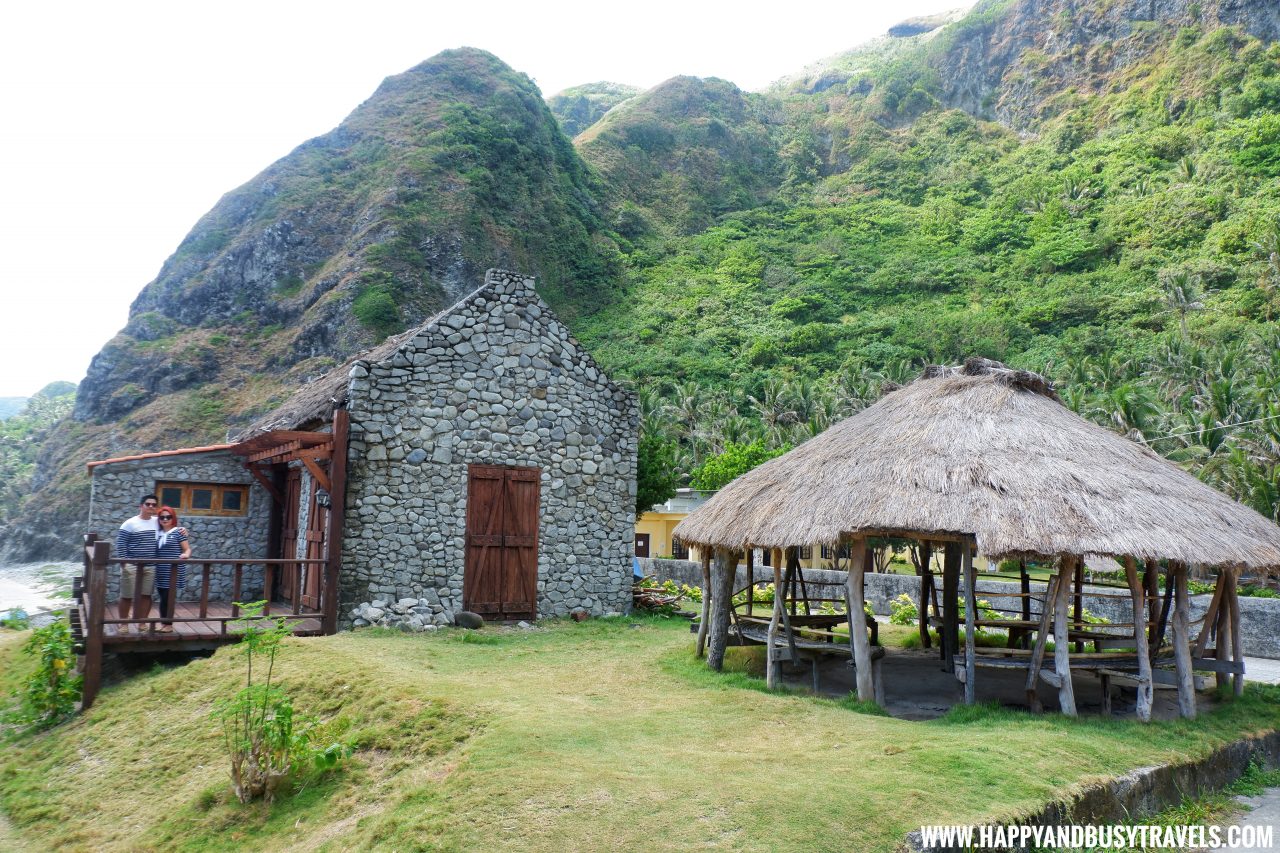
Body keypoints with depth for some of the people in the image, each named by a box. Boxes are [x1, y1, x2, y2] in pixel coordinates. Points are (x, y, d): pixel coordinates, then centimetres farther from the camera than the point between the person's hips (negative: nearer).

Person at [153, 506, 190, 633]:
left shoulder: (178, 532, -5)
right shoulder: (158, 533, 13)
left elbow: (187, 549, -8)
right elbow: (155, 551, 20)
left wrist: (186, 555, -29)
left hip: (173, 571, -6)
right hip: (160, 571, 6)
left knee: (169, 597, -5)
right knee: (163, 597, 9)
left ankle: (169, 625, 4)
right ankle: (163, 623, 18)